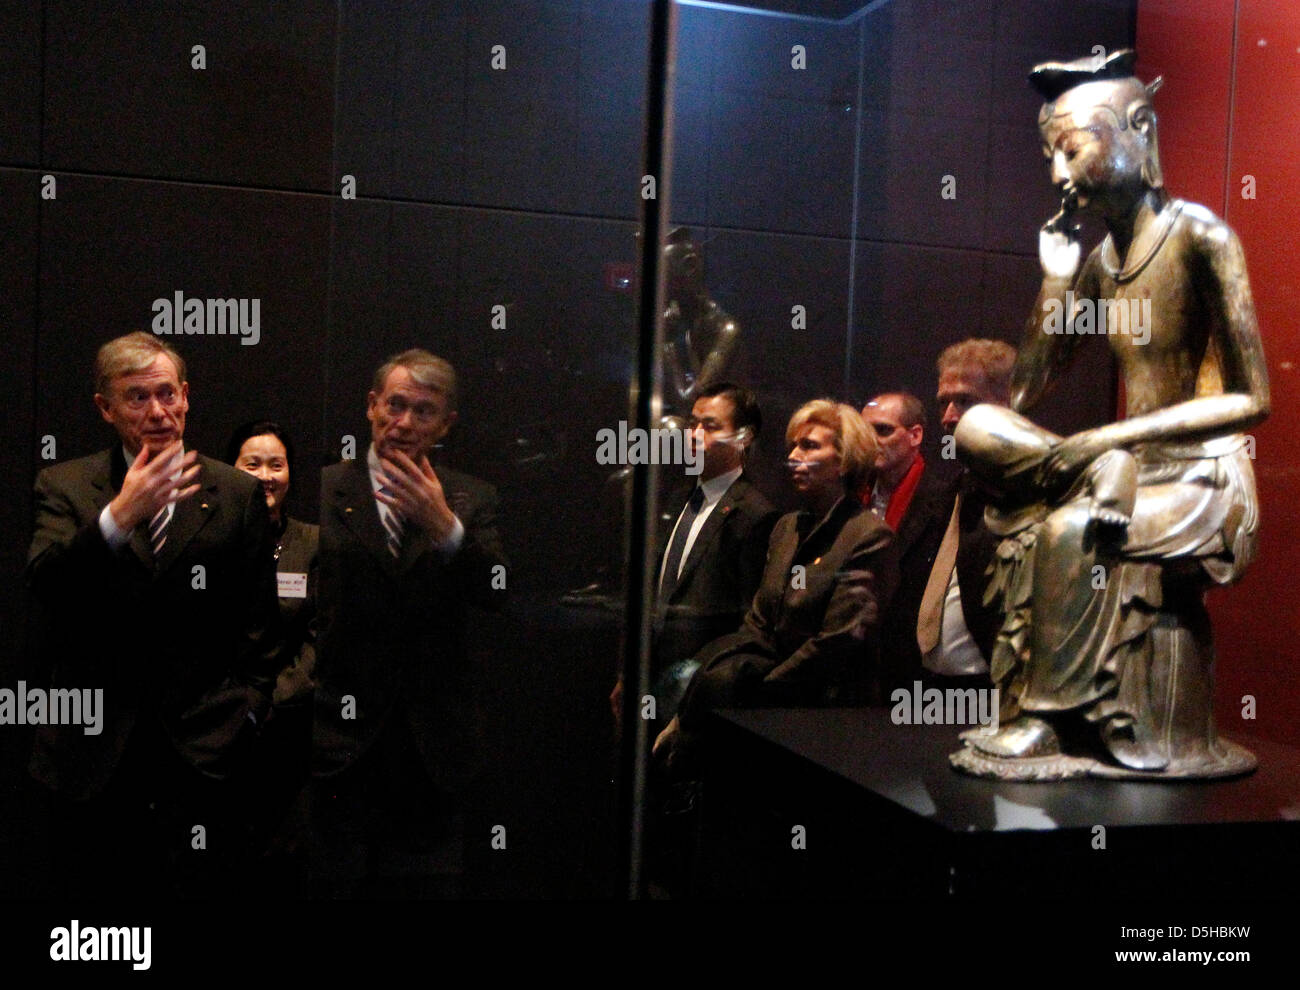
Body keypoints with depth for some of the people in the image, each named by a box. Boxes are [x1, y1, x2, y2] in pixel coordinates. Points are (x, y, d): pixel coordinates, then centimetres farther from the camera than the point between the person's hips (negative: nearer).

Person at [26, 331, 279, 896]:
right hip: (93, 753, 0)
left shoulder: (237, 494, 6)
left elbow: (256, 627, 8)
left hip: (204, 755, 0)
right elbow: (43, 584, -13)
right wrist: (119, 516, -26)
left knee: (203, 887, 3)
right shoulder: (65, 487, 5)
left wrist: (244, 715, 1)